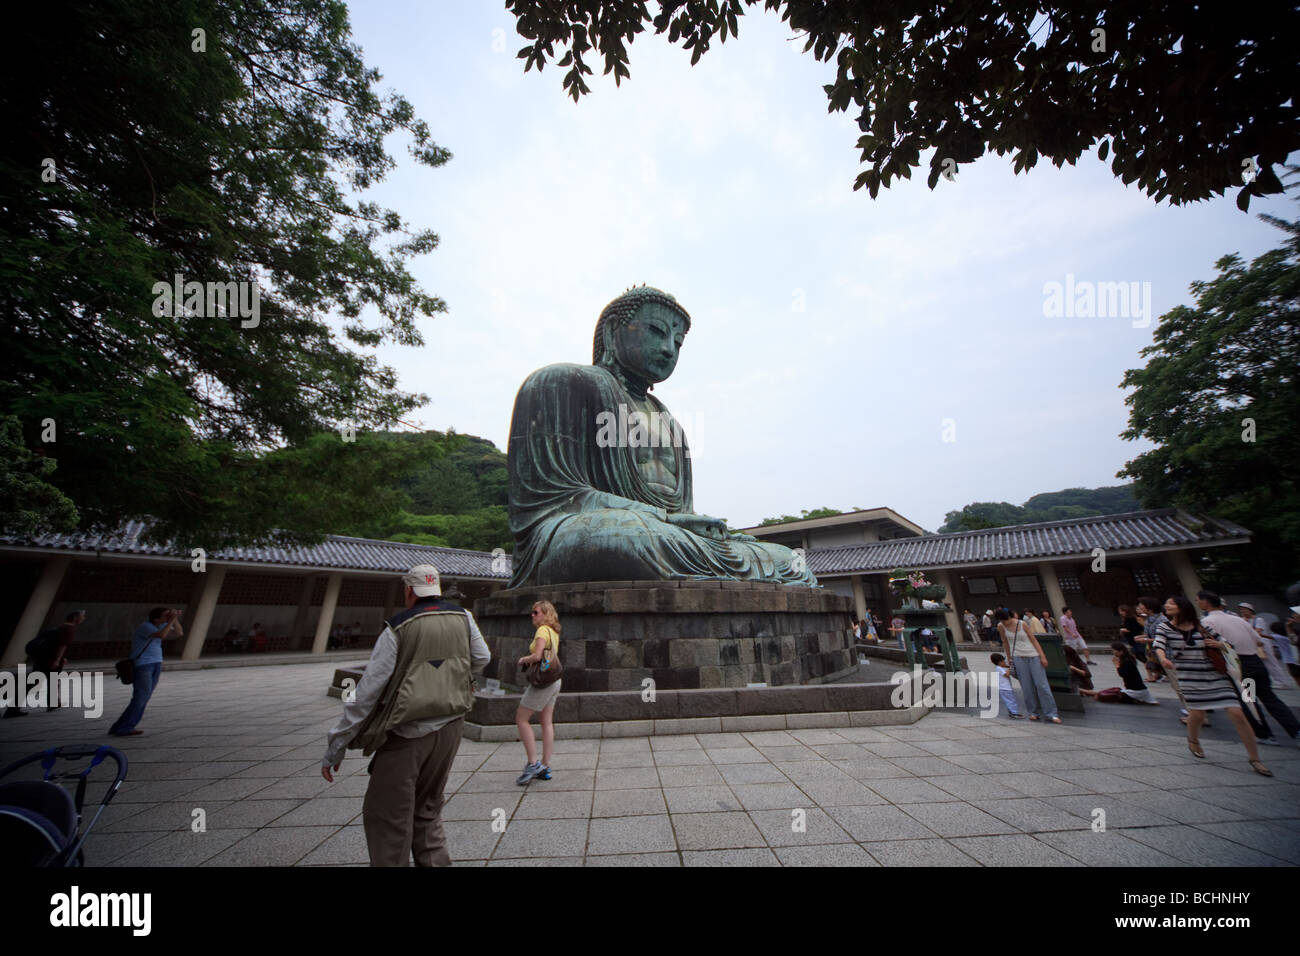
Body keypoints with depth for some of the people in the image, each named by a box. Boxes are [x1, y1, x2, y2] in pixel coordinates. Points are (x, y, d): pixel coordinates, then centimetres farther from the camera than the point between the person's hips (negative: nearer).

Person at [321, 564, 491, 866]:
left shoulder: (397, 629, -11)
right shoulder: (462, 617, -1)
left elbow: (367, 693, -10)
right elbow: (482, 659, 9)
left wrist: (335, 747, 0)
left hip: (407, 734, -4)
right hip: (450, 728, 5)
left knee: (387, 817, 10)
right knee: (427, 810, 21)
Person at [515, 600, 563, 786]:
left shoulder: (542, 631, -15)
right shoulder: (553, 632, 13)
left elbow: (537, 656, -26)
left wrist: (523, 659, -8)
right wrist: (529, 660, 7)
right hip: (554, 680, 9)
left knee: (521, 719, 4)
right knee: (547, 723, 12)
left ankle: (533, 764, 5)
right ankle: (545, 767, 19)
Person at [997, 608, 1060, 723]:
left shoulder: (1022, 624, -5)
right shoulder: (1001, 626, -2)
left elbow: (1034, 640, -1)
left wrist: (1042, 656, -8)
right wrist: (1009, 658, 13)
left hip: (1033, 655, -1)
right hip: (1018, 658, 1)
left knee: (1042, 684, -2)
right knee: (1027, 686, 0)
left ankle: (1051, 713, 5)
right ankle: (1033, 712, 10)